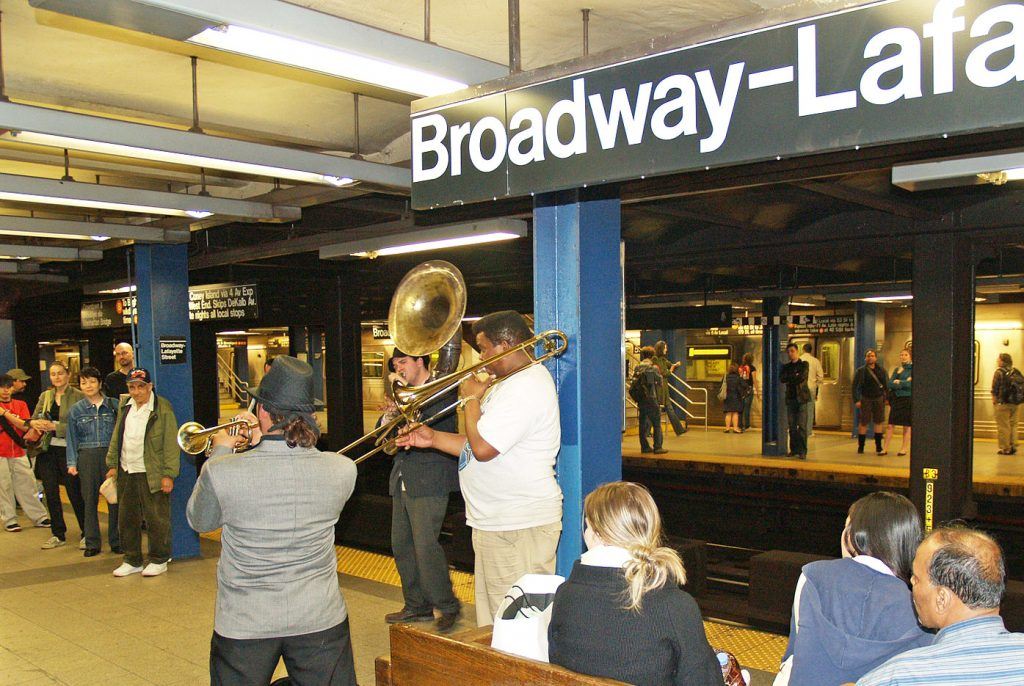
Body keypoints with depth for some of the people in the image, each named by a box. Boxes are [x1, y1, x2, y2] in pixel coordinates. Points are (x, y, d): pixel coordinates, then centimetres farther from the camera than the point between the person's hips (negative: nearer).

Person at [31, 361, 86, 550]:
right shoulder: (45, 396, 10)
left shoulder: (78, 396, -7)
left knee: (75, 493, 1)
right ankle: (58, 534, 23)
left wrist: (55, 426, -19)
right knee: (50, 493, 9)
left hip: (68, 449, -5)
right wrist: (36, 423, -10)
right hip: (47, 450, 5)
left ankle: (86, 534, 15)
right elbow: (34, 419, 13)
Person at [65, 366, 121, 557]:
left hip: (111, 454, -1)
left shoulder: (113, 405, 3)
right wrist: (72, 462, 1)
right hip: (87, 456, 1)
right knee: (90, 500, 6)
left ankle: (116, 541, 11)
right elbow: (72, 438, 9)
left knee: (114, 498, 0)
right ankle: (92, 543, 15)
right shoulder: (76, 410, 7)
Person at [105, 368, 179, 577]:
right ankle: (132, 561, 26)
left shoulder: (162, 408, -10)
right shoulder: (124, 406, 10)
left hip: (152, 474, -6)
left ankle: (159, 560, 16)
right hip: (126, 473, 7)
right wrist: (112, 464, 13)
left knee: (156, 519, 2)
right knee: (127, 518, 13)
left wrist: (168, 474, -14)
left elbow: (171, 443, -11)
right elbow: (116, 436, 18)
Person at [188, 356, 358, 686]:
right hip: (321, 620, 1)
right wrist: (264, 443, 12)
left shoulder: (222, 472, -21)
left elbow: (199, 520, 1)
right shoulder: (342, 470, -15)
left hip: (244, 624, -1)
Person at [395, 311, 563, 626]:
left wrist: (472, 398, -9)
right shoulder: (510, 382, 17)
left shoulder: (528, 385, -19)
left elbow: (483, 448, -25)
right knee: (492, 621, 19)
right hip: (496, 523, 11)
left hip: (519, 528, -11)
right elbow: (480, 445, 20)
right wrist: (433, 438, 9)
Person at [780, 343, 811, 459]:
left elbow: (802, 378, -12)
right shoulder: (786, 366, 15)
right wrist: (794, 377, -10)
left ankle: (802, 451, -6)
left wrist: (789, 378, -2)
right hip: (790, 398, 4)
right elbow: (782, 379, -1)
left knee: (802, 426, -8)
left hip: (801, 397, -4)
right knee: (792, 426, 6)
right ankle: (794, 449, 12)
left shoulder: (803, 364, 4)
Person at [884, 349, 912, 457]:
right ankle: (886, 448, 1)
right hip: (896, 398, 4)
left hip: (908, 399, -4)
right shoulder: (897, 369, 13)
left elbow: (912, 384, -13)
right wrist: (905, 383, -11)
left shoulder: (913, 369, -1)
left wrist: (899, 382, -5)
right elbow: (890, 383, 1)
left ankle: (904, 448, 13)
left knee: (907, 425, 4)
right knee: (890, 424, -1)